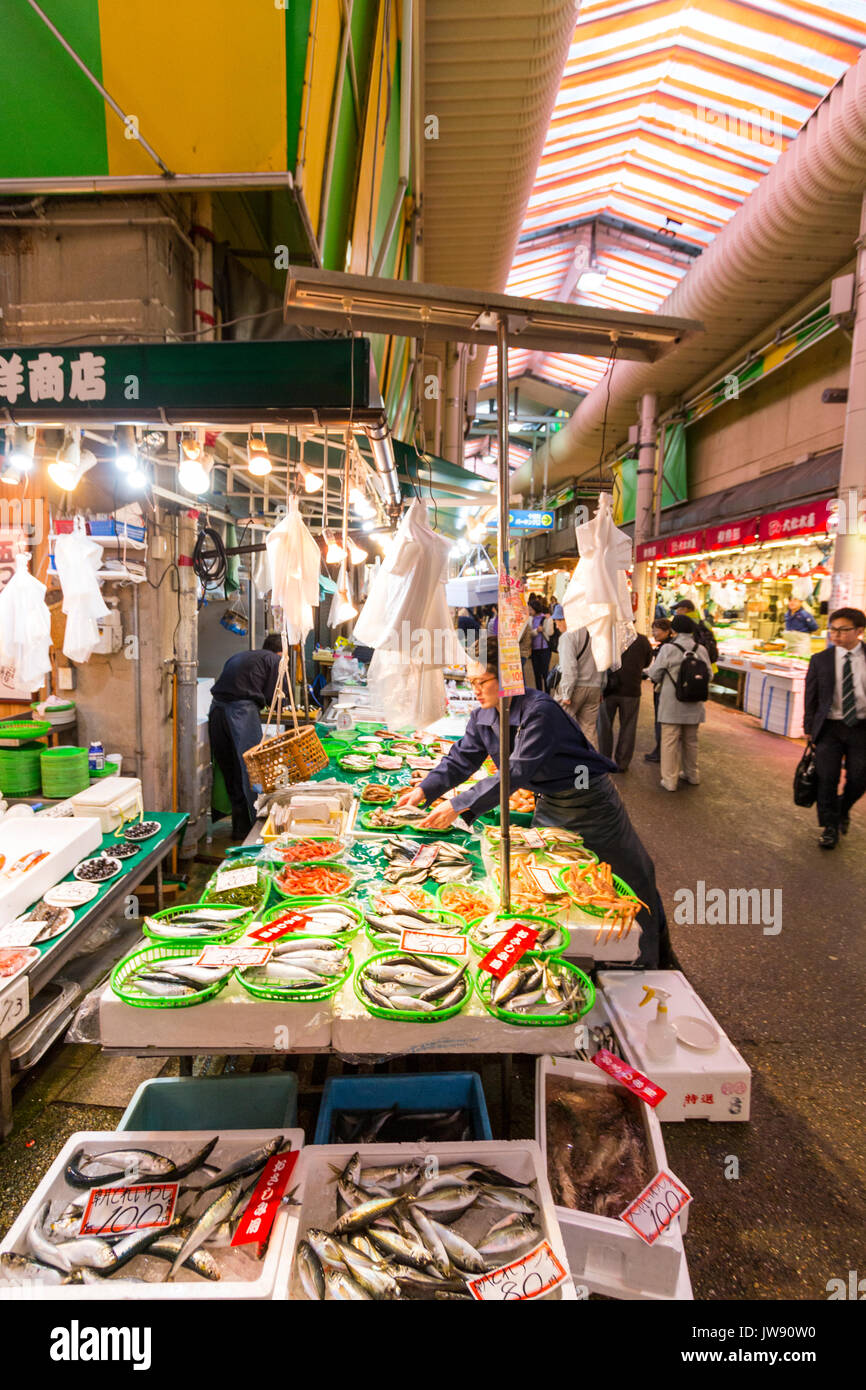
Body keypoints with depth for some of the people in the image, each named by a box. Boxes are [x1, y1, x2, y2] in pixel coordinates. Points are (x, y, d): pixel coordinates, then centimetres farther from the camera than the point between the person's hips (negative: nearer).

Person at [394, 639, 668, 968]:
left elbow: (516, 773, -38)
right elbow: (460, 759, -3)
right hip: (549, 804, 7)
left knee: (631, 878, 11)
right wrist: (424, 790, -19)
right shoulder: (483, 718, -7)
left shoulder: (540, 711, -33)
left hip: (589, 801, -7)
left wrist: (458, 807, -40)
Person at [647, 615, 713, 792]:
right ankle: (691, 774, 32)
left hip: (672, 704, -4)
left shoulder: (668, 649, -14)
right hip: (694, 704, 5)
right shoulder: (701, 650, -2)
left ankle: (669, 780, 6)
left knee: (670, 741, 3)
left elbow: (654, 674, -9)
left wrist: (662, 681, 14)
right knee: (691, 740, 19)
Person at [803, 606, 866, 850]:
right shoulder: (820, 660, 0)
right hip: (829, 728, 0)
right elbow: (811, 697, 5)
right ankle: (830, 827, 18)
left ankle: (842, 811, 35)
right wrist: (809, 728, 4)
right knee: (827, 779, 0)